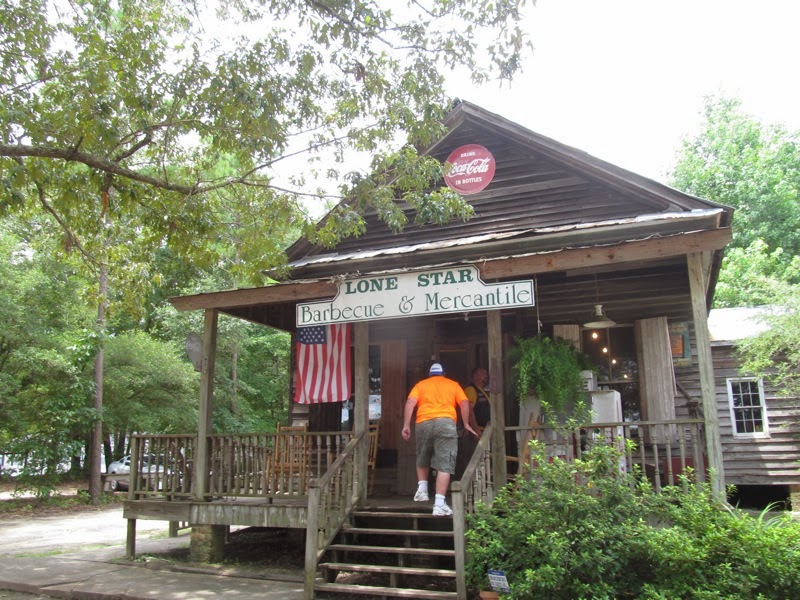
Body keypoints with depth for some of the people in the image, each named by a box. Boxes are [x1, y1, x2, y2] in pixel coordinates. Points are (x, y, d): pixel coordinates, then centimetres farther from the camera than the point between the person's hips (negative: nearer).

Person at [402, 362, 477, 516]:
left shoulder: (421, 384, 21)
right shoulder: (453, 384, 22)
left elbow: (410, 403, 5)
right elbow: (464, 403, 9)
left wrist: (406, 425, 3)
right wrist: (466, 424, 17)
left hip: (423, 423, 2)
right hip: (445, 422, -2)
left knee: (422, 460, 25)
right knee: (444, 464, -4)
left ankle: (422, 489, 16)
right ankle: (439, 504, -11)